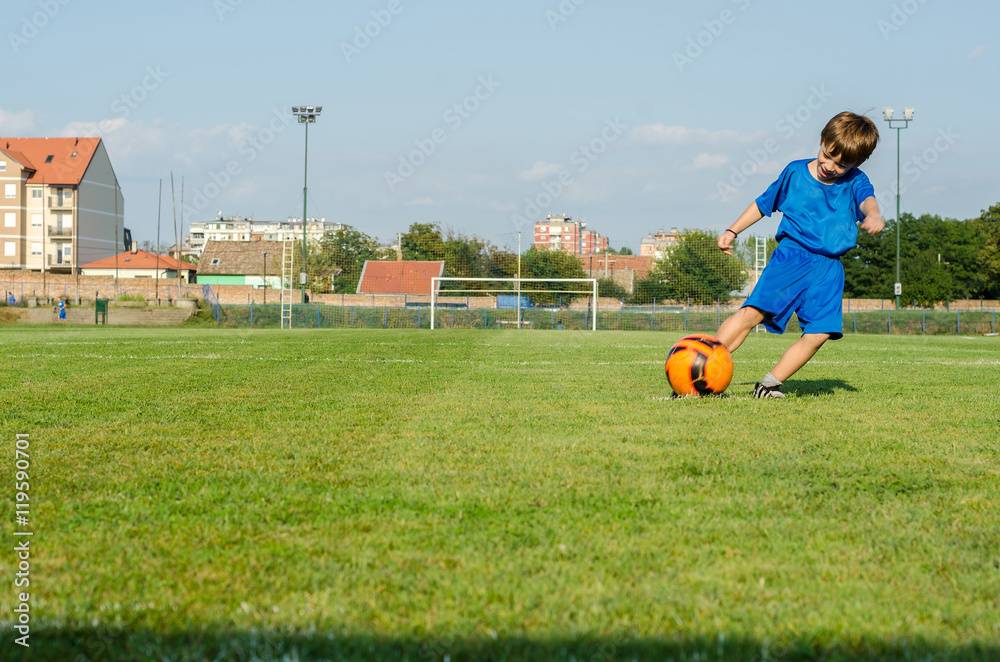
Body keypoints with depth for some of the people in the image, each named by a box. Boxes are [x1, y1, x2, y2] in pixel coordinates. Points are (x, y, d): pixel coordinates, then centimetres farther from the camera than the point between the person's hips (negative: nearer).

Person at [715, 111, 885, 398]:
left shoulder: (854, 183, 4)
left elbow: (867, 200, -20)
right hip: (790, 255, -1)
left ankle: (770, 383, -1)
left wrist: (873, 216, -44)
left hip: (828, 269, 1)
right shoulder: (795, 172, 7)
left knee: (819, 333, -13)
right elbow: (763, 204, 21)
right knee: (753, 311, -19)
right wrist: (732, 231, 17)